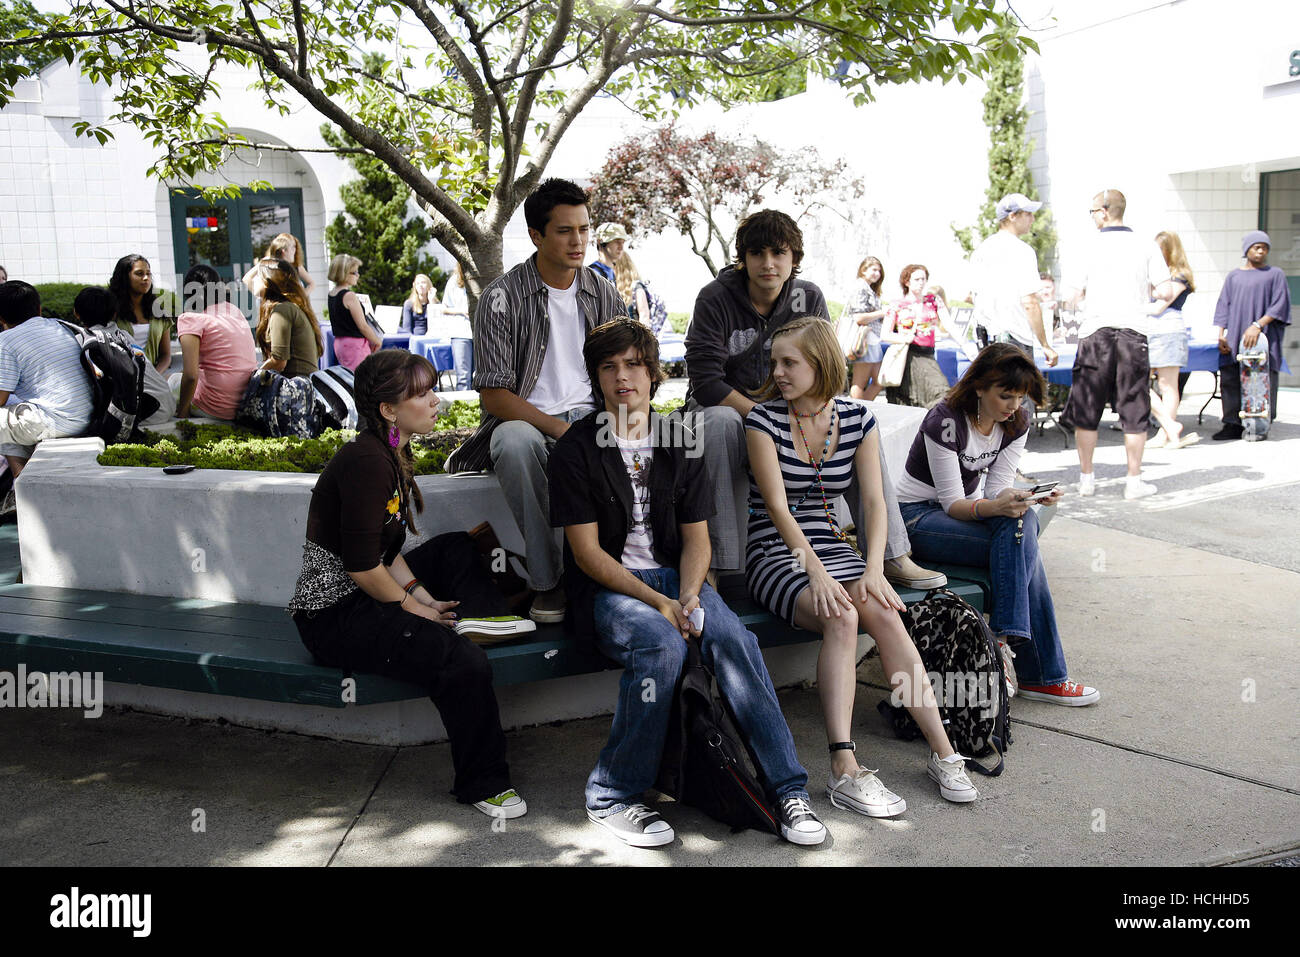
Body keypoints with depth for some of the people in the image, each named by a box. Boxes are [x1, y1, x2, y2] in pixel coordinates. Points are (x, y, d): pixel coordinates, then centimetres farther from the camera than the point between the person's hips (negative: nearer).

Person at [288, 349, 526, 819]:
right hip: (335, 617, -11)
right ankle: (483, 786, -6)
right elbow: (362, 567, -23)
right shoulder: (367, 462, -22)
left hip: (365, 594, 11)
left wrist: (422, 596, 1)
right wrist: (413, 605, -9)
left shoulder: (391, 453, 9)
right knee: (464, 662, -22)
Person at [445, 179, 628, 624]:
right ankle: (548, 580, -28)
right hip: (523, 419, -3)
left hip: (587, 416, 4)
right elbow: (494, 396, -11)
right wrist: (560, 429, -22)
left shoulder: (604, 295, 8)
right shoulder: (502, 297, -6)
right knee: (516, 442, -39)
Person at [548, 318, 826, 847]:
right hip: (606, 587, -3)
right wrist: (658, 603, -19)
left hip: (672, 576, 4)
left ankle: (788, 789, -19)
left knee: (734, 638, -26)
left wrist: (689, 597, -13)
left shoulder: (679, 442, 10)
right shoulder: (576, 450, -3)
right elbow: (588, 552, -9)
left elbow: (696, 538, 8)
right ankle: (611, 797, -18)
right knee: (663, 645, -34)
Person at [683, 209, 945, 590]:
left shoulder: (809, 298, -2)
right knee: (720, 424, -39)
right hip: (727, 405, -3)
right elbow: (706, 381, -21)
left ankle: (891, 555, -15)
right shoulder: (715, 299, -14)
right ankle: (716, 563, -36)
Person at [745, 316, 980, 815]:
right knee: (843, 616, -32)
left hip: (834, 546, 3)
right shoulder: (764, 419, -6)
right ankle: (844, 769, -34)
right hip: (775, 553, -3)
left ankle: (943, 753, -21)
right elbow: (777, 507, -14)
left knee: (884, 613, -26)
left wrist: (874, 568, -18)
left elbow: (874, 499, -1)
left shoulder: (857, 418, 5)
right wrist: (817, 573, -26)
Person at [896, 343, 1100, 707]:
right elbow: (952, 502, -23)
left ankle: (1006, 636, -25)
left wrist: (1025, 499, -26)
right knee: (1021, 548, -27)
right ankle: (1040, 674, -23)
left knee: (1024, 521, -28)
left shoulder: (1016, 421, -2)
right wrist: (993, 507, -42)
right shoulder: (945, 421, -23)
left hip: (968, 507, 7)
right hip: (919, 516, -6)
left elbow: (997, 486, -4)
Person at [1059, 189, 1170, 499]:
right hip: (1133, 332, 1)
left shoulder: (1090, 247, 1)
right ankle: (1134, 481, 8)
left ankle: (1086, 478, 11)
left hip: (1096, 332, -1)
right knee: (1134, 410, 6)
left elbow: (1076, 296, 4)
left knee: (1085, 409, 8)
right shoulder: (1146, 247, 3)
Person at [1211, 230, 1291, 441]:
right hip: (1234, 339, 3)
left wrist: (1258, 325, -15)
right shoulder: (1234, 276, 16)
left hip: (1264, 338, -3)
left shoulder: (1275, 275, 7)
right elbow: (1224, 305, 12)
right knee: (1230, 380, -4)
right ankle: (1233, 425, 0)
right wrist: (1221, 334, -1)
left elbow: (1279, 305, -2)